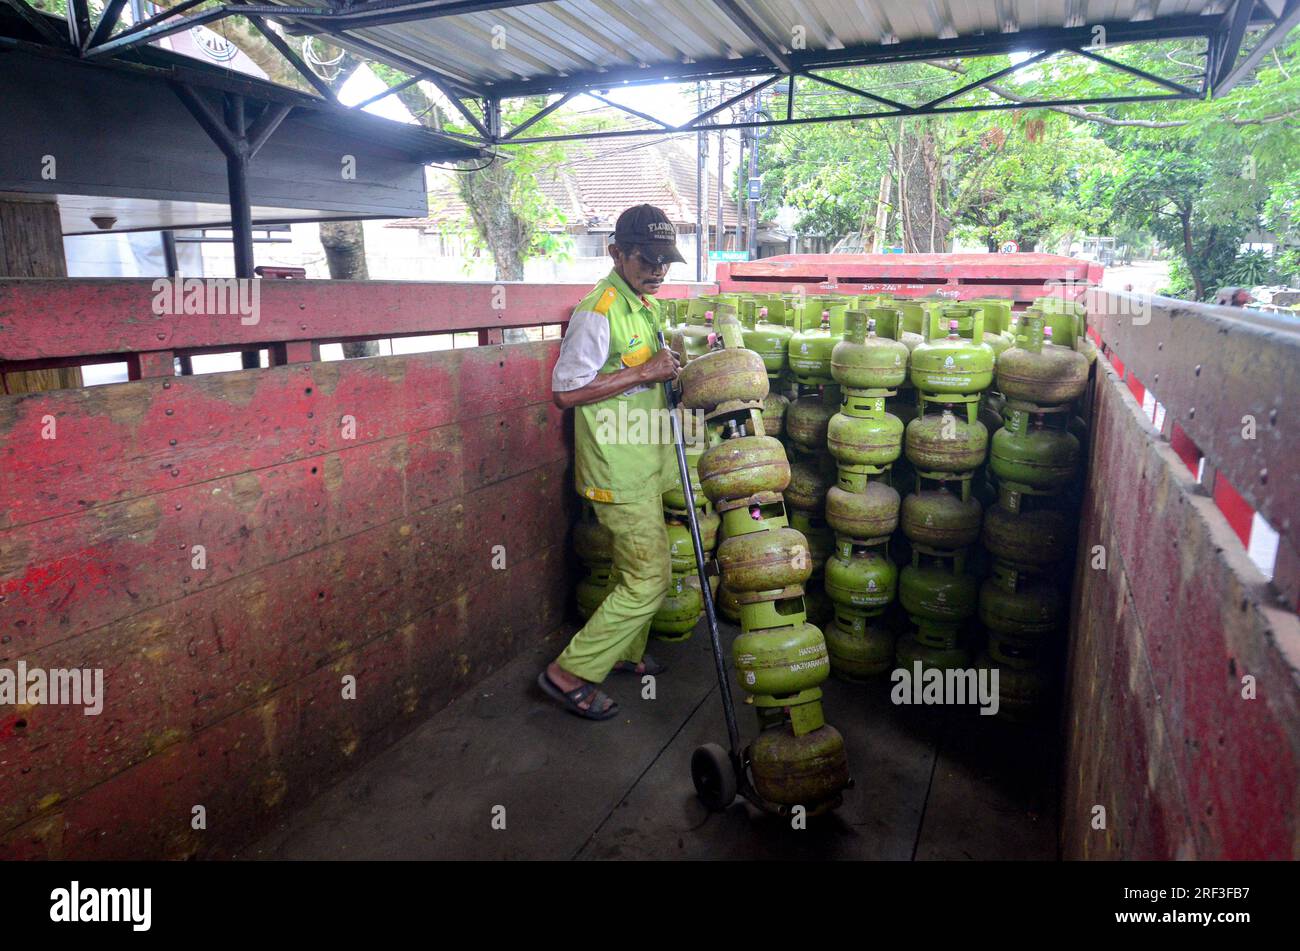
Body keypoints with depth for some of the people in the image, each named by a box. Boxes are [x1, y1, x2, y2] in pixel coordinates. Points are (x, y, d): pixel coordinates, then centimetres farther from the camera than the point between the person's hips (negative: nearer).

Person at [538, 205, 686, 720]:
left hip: (646, 463, 9)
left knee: (636, 568, 20)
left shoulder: (647, 305, 11)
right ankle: (568, 673, 4)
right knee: (649, 579, -6)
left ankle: (626, 652, 40)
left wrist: (669, 371, 6)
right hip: (618, 469, -9)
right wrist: (643, 373, -23)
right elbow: (565, 392, -22)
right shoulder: (597, 312, -18)